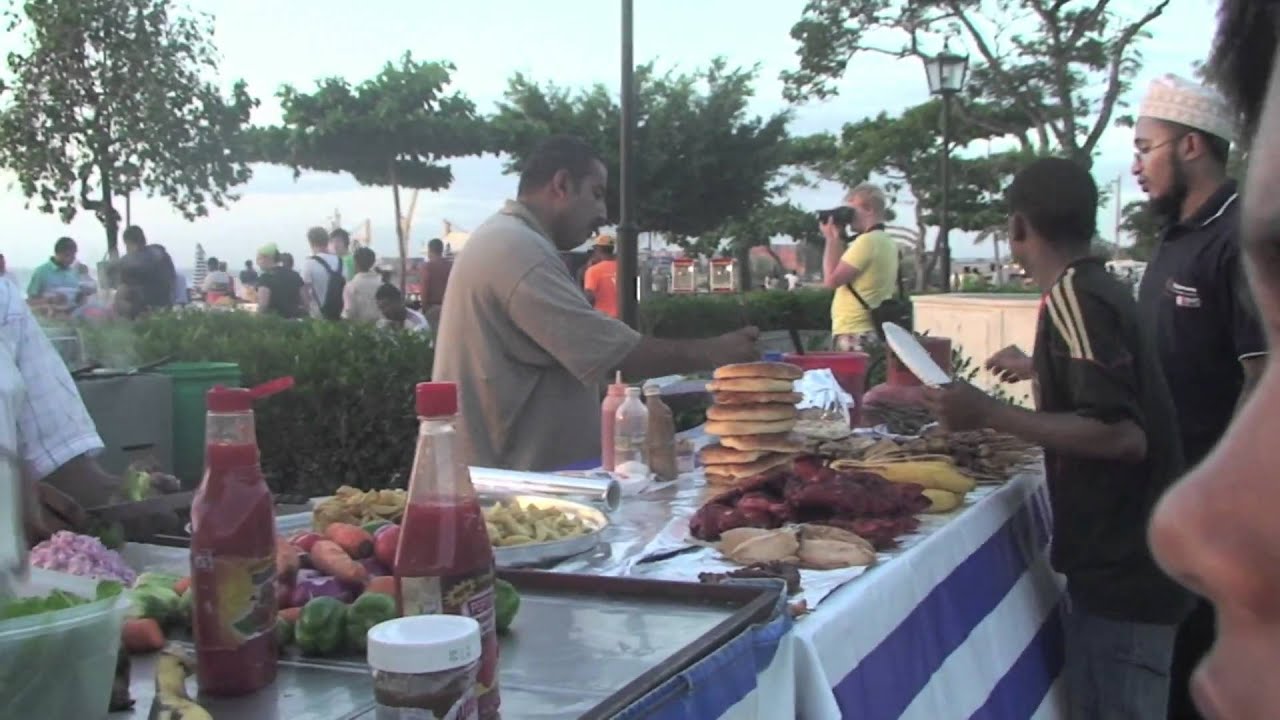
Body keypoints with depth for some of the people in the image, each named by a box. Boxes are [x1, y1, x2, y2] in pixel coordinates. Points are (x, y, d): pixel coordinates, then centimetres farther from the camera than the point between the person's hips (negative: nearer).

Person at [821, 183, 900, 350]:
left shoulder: (867, 241, -15)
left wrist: (832, 239, -6)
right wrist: (839, 239, 14)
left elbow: (831, 280, -15)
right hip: (873, 330, 10)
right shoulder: (887, 242, 16)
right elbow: (844, 272, 21)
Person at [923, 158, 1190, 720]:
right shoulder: (1101, 288, 10)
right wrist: (1036, 369, 43)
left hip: (1119, 566, -9)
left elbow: (1122, 435, -26)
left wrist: (988, 414, -24)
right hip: (1128, 555, 9)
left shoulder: (1072, 296, -18)